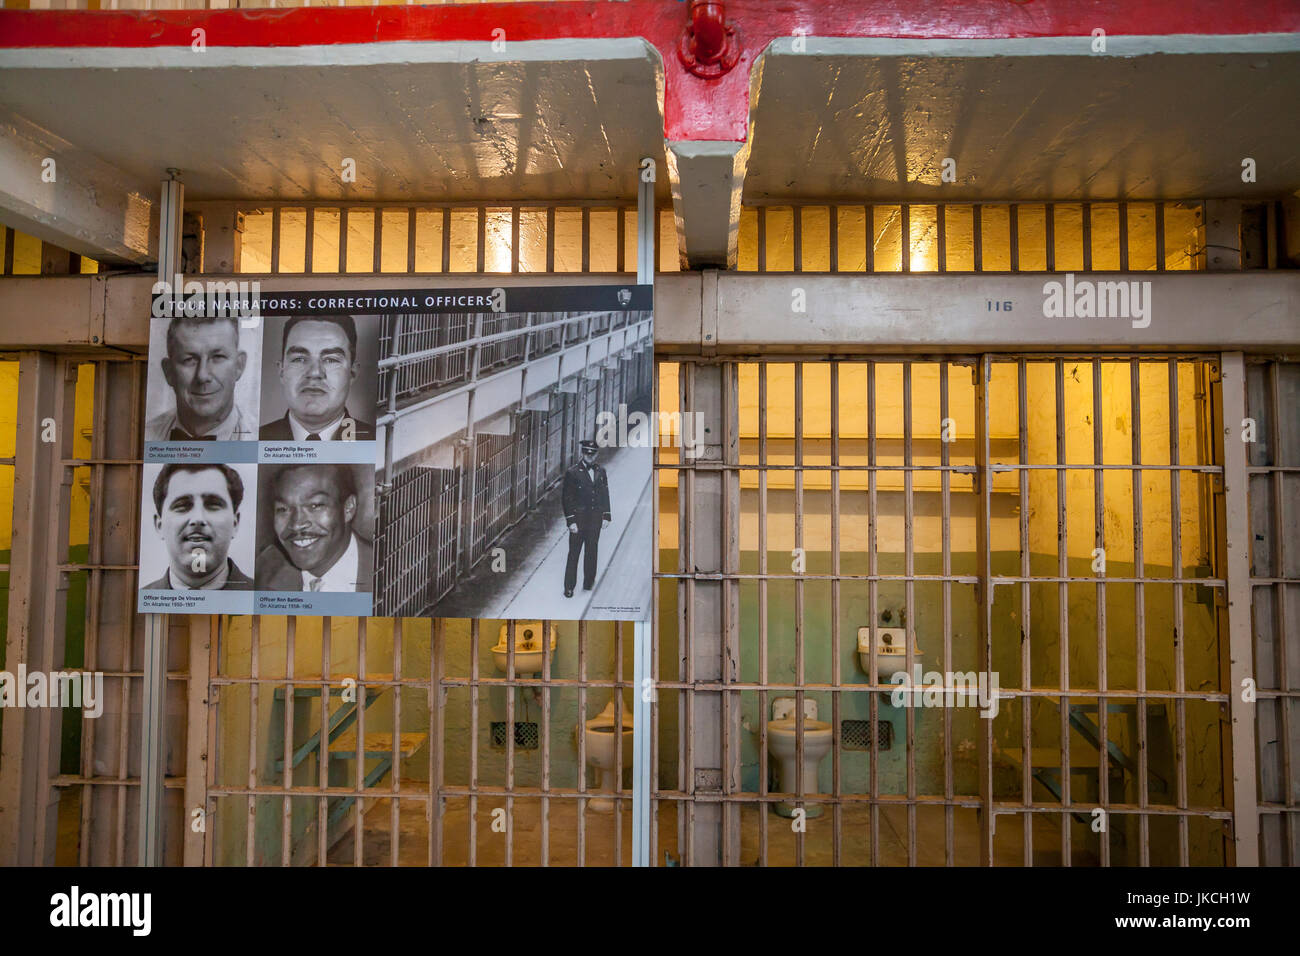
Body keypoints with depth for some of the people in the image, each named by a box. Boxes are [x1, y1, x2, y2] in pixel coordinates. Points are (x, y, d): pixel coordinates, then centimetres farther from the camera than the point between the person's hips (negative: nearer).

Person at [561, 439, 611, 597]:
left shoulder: (600, 472, 6)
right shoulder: (572, 473, -8)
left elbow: (605, 495, 11)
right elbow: (566, 499, -8)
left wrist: (606, 516, 4)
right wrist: (571, 521, -13)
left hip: (595, 520, 4)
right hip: (578, 520, -4)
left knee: (591, 551, 12)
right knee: (574, 553, 2)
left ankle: (589, 582, 25)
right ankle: (569, 587, 8)